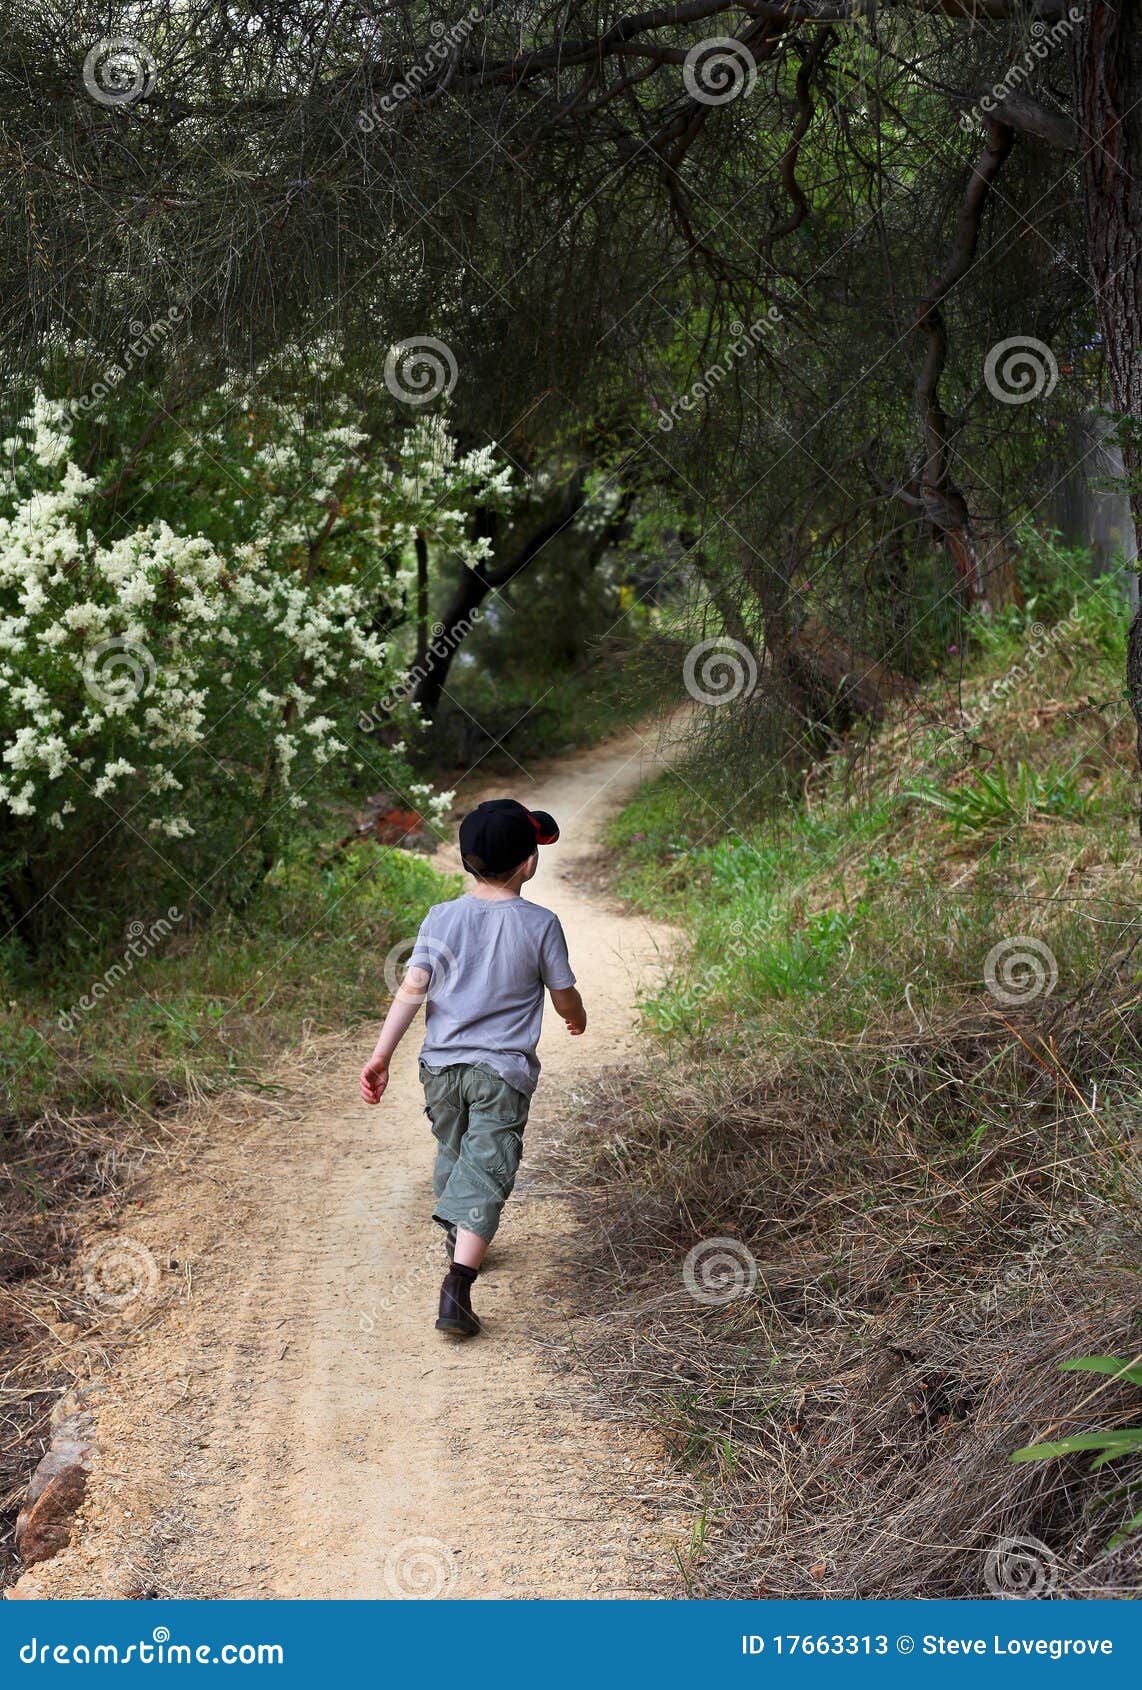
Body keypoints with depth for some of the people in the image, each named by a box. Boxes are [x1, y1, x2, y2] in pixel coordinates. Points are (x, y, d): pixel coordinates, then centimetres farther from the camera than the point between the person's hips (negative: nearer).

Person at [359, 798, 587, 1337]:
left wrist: (382, 1054, -7)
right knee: (485, 1176, -6)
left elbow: (412, 989, -7)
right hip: (503, 1071, -3)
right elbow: (564, 996, 5)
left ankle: (458, 1239, 46)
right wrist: (577, 1018, 27)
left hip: (441, 1065, 4)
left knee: (453, 1156, 24)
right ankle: (458, 1280, -21)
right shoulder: (540, 924, -6)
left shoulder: (441, 918, 0)